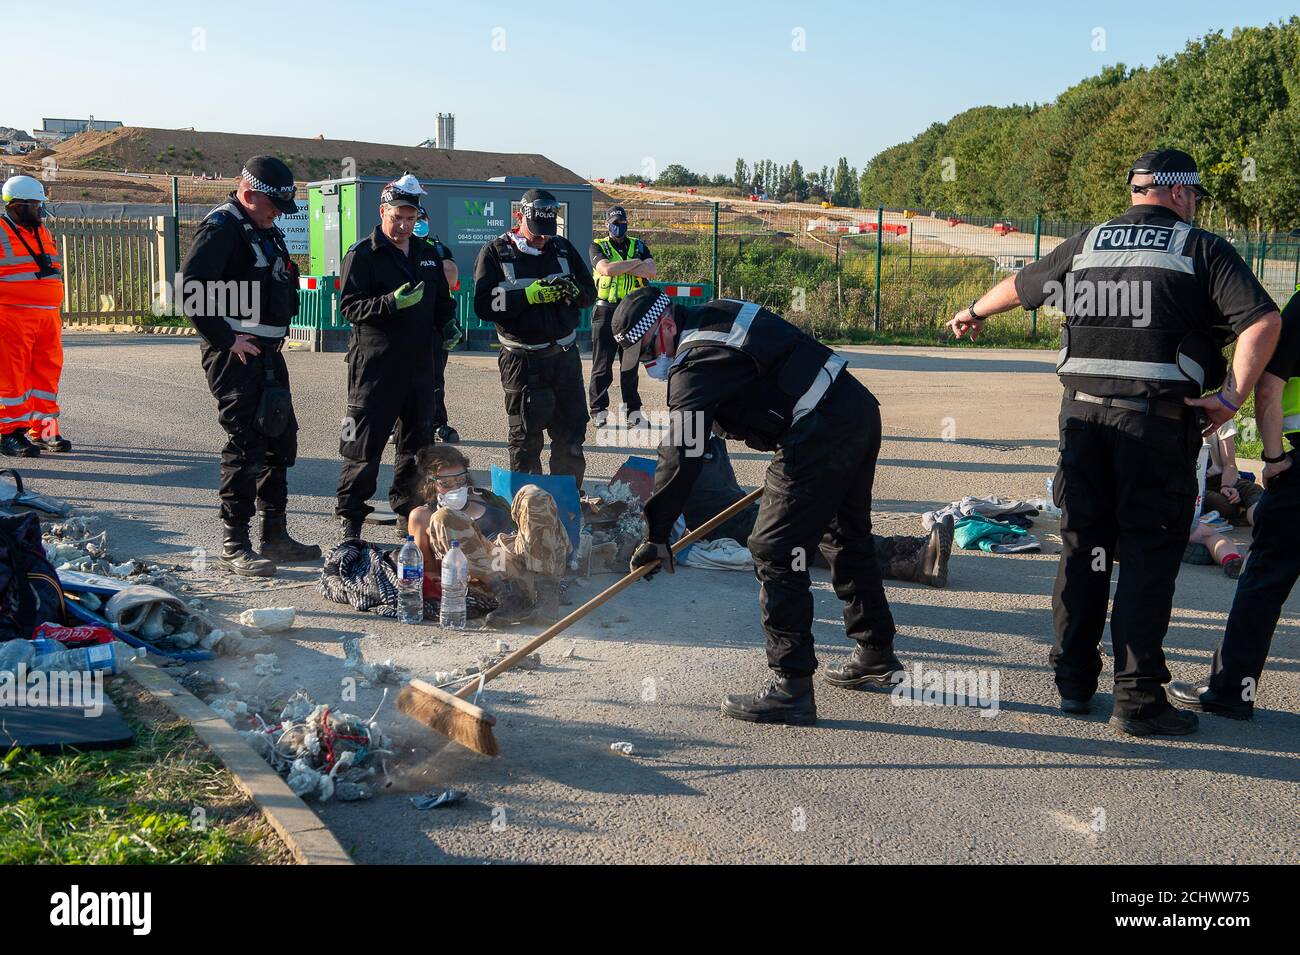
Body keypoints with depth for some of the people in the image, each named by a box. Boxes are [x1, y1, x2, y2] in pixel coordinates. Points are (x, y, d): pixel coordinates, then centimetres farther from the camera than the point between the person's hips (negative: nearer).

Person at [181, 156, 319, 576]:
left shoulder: (266, 230, 18)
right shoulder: (222, 227, -12)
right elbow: (191, 289, -22)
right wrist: (227, 339, -19)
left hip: (268, 352, 10)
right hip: (234, 353, -10)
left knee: (280, 439, 14)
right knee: (245, 444, -8)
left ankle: (275, 536, 24)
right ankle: (233, 545, 0)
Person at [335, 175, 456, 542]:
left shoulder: (428, 254, 15)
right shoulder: (362, 254, -4)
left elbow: (442, 301, 25)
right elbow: (349, 306, -12)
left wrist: (448, 325, 5)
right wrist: (391, 303, -26)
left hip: (420, 363, 6)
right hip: (375, 363, -6)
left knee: (418, 442, 12)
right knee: (364, 445, -4)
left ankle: (409, 511, 24)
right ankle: (349, 517, 4)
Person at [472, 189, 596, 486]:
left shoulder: (563, 248, 9)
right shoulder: (495, 253, -4)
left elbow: (590, 293, 14)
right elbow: (485, 305, -15)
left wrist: (573, 291, -9)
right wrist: (530, 294, -22)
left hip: (565, 356, 4)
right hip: (523, 360, -4)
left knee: (571, 434, 9)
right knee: (526, 439, 4)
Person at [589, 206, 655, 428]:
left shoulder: (638, 246, 13)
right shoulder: (598, 247, 5)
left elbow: (651, 271, -4)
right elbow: (606, 269, -16)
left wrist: (620, 267, -10)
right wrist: (635, 263, -7)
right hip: (606, 311, -2)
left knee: (631, 363, 6)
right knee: (602, 364, 0)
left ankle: (632, 410, 12)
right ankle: (598, 410, 7)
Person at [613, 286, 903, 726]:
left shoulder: (697, 362, -14)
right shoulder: (716, 316, 15)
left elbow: (681, 455, -18)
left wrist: (656, 534, -15)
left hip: (819, 434, -11)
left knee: (775, 551, -8)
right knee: (846, 537, 23)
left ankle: (792, 686, -7)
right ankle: (876, 655, 38)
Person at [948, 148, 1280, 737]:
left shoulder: (1085, 246, 11)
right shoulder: (1201, 248, -1)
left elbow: (1019, 286, 28)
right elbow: (1263, 320, -14)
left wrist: (974, 313, 46)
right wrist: (1231, 397, -9)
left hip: (1083, 416, 5)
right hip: (1158, 423, -4)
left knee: (1082, 546, 14)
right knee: (1149, 556, 2)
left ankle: (1074, 683, 23)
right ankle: (1138, 699, 5)